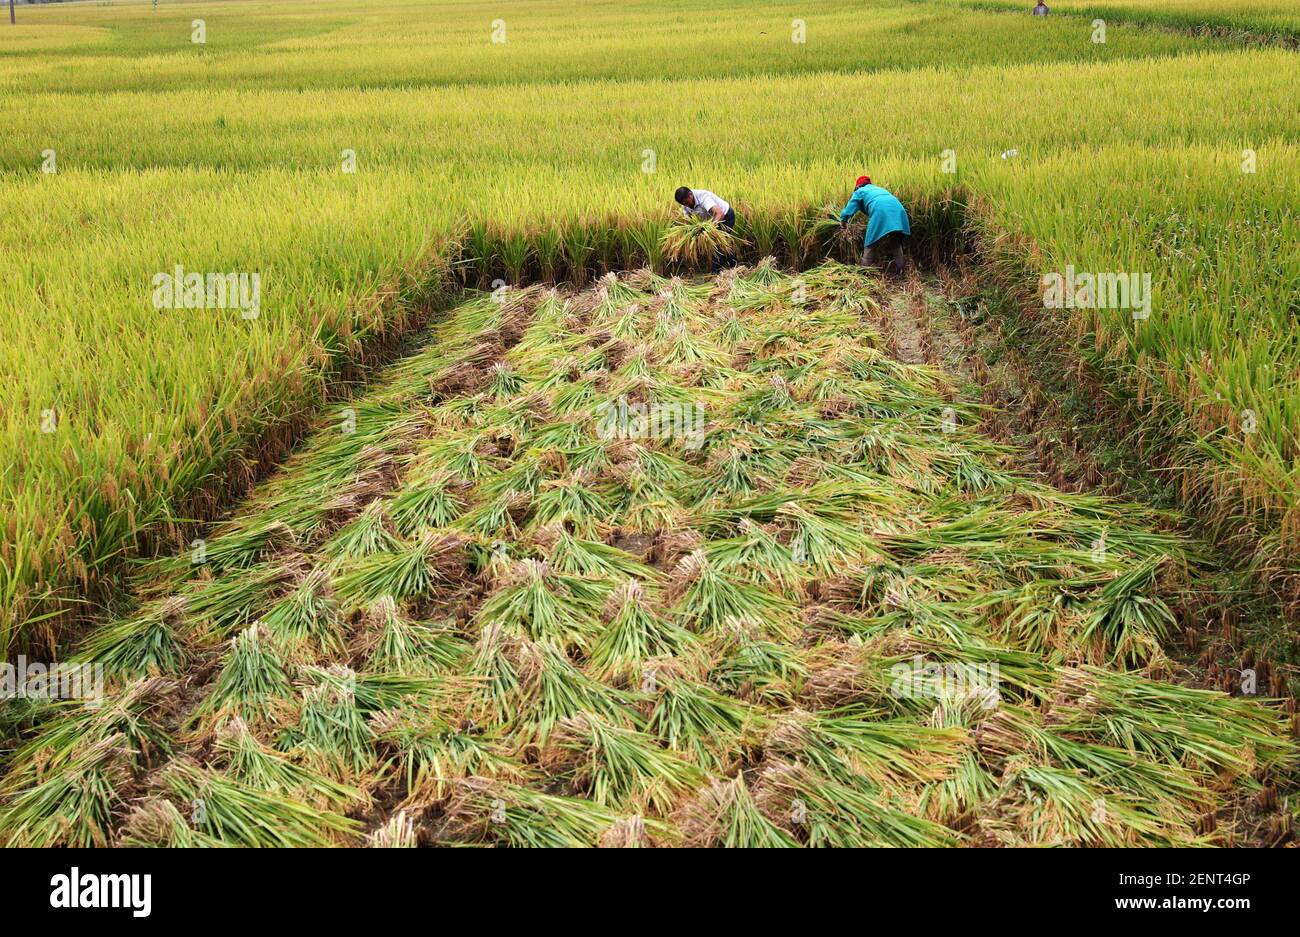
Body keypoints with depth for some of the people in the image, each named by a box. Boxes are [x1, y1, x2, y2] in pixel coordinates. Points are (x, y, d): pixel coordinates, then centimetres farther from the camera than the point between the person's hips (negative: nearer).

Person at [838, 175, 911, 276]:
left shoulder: (860, 192, 22)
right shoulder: (881, 189, 40)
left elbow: (849, 210, 13)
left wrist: (843, 221, 28)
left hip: (880, 214, -5)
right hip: (898, 211, 5)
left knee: (871, 245, 3)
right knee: (896, 245, 16)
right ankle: (900, 271, 12)